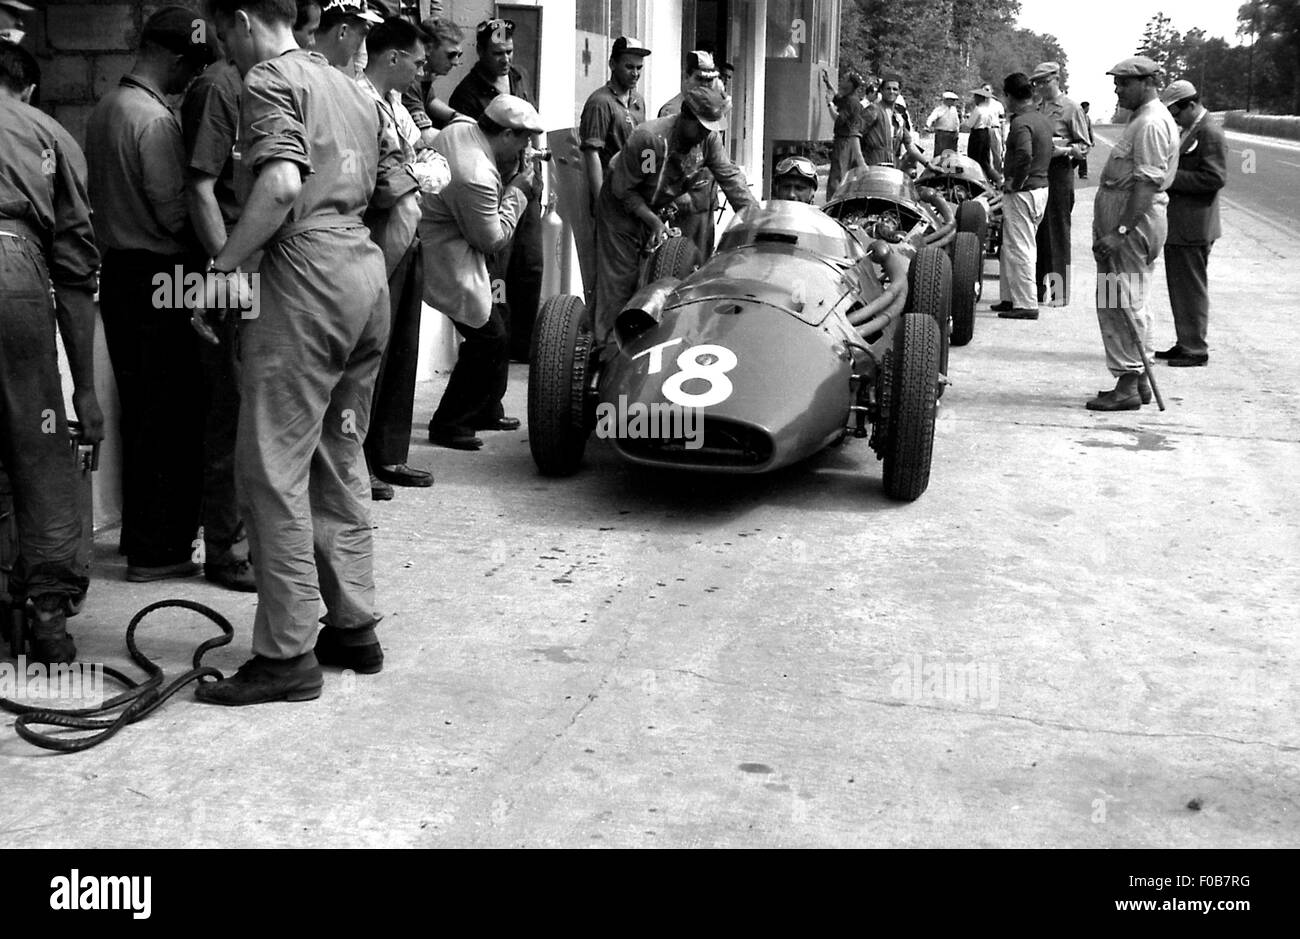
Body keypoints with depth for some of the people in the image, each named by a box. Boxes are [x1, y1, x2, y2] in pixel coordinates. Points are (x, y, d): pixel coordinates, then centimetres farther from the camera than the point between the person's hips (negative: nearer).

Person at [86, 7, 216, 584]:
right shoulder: (154, 119, -16)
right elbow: (176, 212, -18)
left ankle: (140, 534, 25)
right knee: (172, 416, -2)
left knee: (138, 409, 16)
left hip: (116, 271, 9)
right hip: (156, 275, -9)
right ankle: (159, 549, 3)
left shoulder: (103, 110, 12)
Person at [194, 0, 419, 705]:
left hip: (303, 274, -9)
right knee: (339, 460, 15)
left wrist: (221, 267, -15)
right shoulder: (353, 90, 22)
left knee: (272, 468, -5)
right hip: (367, 275, 9)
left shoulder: (269, 79, -3)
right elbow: (403, 202, 21)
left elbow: (280, 185, -20)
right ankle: (353, 628, 21)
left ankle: (288, 654, -4)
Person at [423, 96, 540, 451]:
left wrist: (512, 172, -4)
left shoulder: (460, 129, -2)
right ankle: (448, 425, 6)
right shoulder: (476, 177, -31)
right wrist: (517, 190, -11)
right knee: (489, 339, -4)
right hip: (449, 264, -11)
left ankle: (487, 411, 30)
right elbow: (494, 239, -18)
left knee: (494, 330, 17)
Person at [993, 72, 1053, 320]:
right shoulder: (1042, 120, 12)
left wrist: (1014, 183, -19)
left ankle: (1026, 304, 0)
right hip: (1041, 187, 10)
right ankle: (1011, 298, 24)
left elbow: (1025, 155, -33)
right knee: (1010, 249, 18)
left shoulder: (1021, 123, -18)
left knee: (1019, 249, -3)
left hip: (1022, 192, -10)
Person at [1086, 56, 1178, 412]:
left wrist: (1120, 231, -26)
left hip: (1134, 222, -11)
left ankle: (1127, 387, -6)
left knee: (1122, 304, -9)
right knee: (1131, 303, 14)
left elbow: (1147, 183, -22)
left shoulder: (1151, 124, -15)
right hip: (1129, 222, 11)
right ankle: (1136, 380, 21)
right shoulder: (1144, 119, 19)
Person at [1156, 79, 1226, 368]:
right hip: (1176, 224, 10)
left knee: (1191, 289, -3)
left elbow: (1215, 178, -22)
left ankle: (1195, 349, 4)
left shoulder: (1210, 134, -15)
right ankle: (1185, 344, 25)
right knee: (1179, 287, 16)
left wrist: (1170, 178, -20)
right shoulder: (1186, 130, 15)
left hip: (1192, 227, -10)